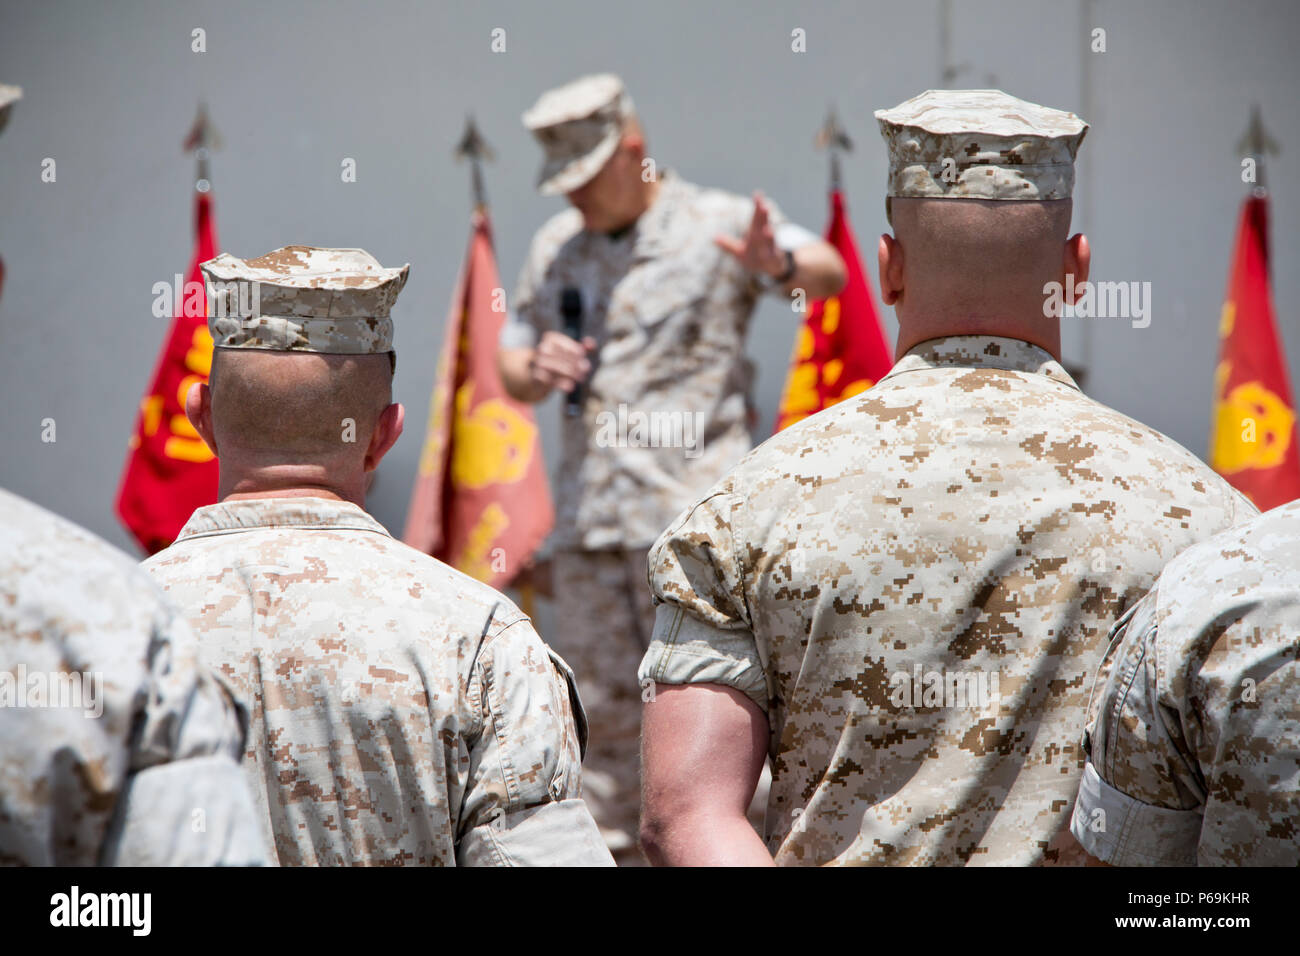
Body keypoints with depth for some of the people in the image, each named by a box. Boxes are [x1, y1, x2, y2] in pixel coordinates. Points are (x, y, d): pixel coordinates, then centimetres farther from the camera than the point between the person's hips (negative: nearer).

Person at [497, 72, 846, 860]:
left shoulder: (718, 224, -4)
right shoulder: (556, 250, 13)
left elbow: (830, 274, -16)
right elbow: (512, 370, 20)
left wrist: (783, 262, -40)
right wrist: (534, 370, -4)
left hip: (691, 511, -6)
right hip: (588, 519, 6)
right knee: (606, 711, 11)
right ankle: (615, 851, 20)